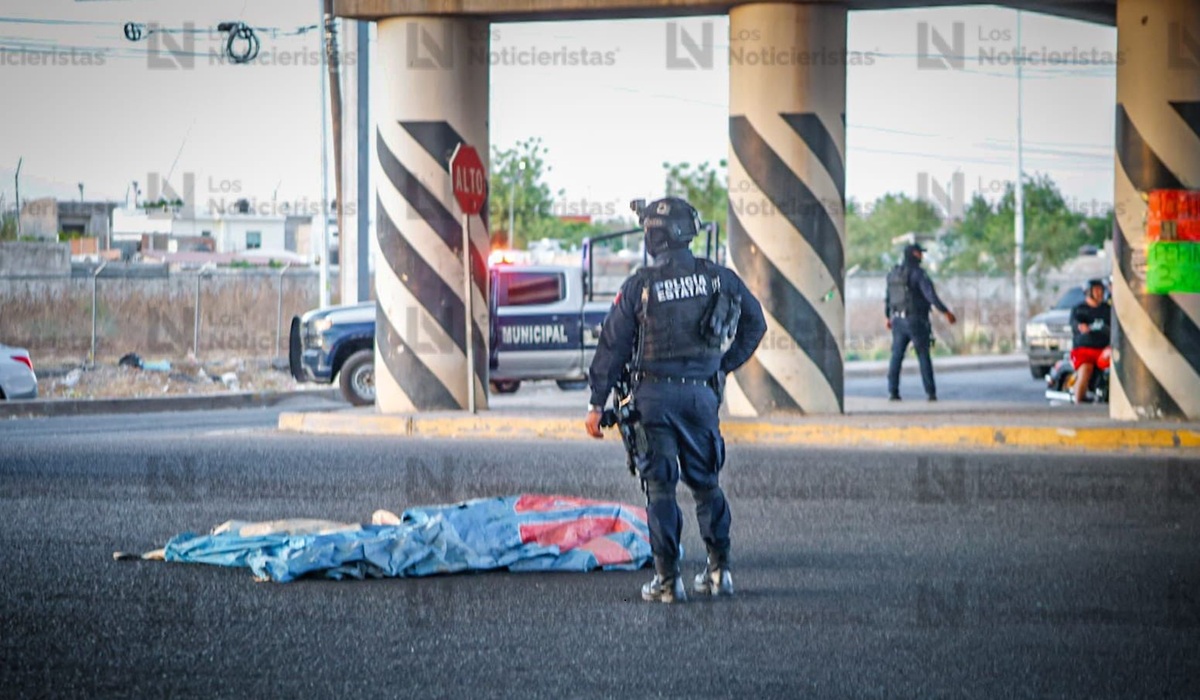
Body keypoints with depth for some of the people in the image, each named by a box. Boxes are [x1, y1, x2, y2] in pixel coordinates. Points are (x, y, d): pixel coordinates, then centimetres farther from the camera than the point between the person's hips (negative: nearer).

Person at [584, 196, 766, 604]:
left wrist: (596, 404, 2)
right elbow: (755, 323, 12)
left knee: (660, 487, 1)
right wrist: (725, 365, 20)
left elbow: (613, 346, -4)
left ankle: (667, 580, -2)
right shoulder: (719, 278, 1)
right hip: (701, 391, 3)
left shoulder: (639, 286, -7)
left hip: (654, 393, -3)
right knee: (705, 482, 15)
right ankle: (719, 571, 13)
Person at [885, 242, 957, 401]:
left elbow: (888, 298, 17)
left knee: (896, 356, 6)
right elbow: (930, 295, -23)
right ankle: (930, 392, 2)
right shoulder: (918, 273, -12)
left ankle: (892, 391, -1)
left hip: (898, 321, 5)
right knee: (923, 357, 2)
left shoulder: (894, 274, 9)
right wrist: (946, 312, -23)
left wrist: (889, 317, 31)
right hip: (916, 321, -5)